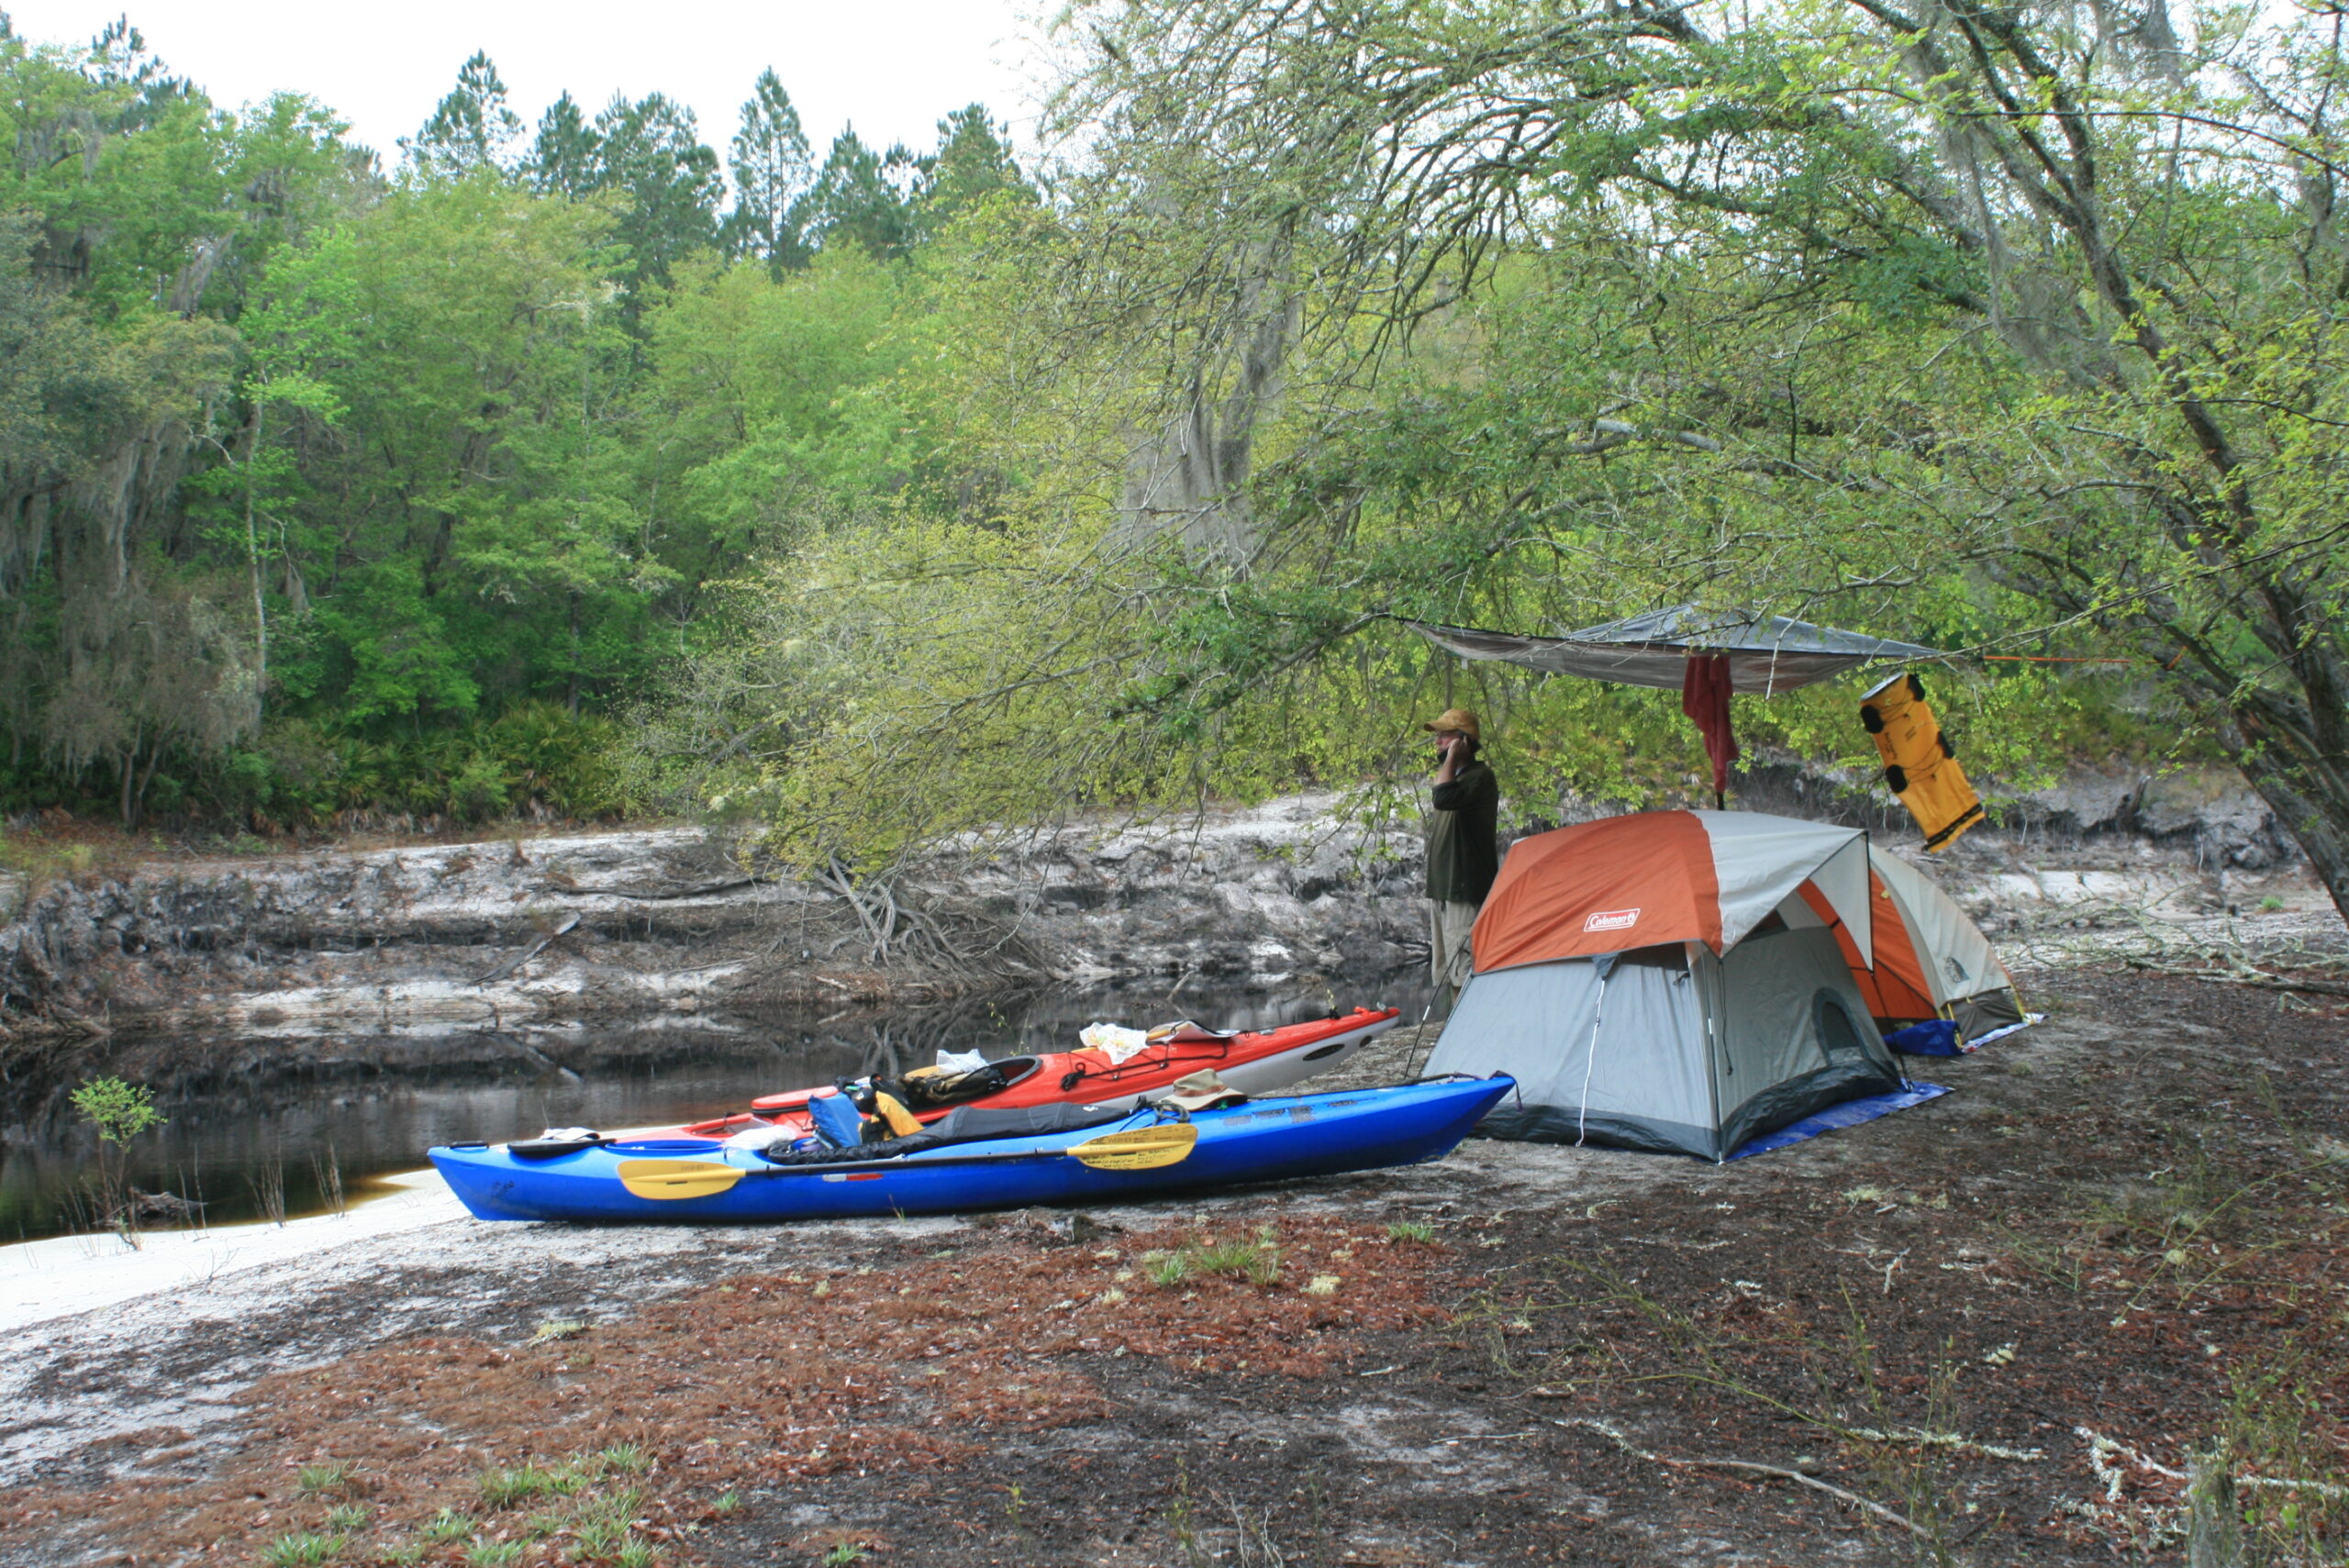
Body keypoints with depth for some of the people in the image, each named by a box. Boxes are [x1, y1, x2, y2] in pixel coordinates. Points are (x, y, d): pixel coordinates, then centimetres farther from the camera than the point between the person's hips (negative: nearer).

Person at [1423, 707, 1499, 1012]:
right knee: (1445, 973, 12)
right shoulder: (1453, 777, 19)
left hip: (1466, 894, -10)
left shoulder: (1480, 777, -12)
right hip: (1441, 890, 10)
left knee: (1465, 970, -12)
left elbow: (1445, 798, -32)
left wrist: (1452, 758, -18)